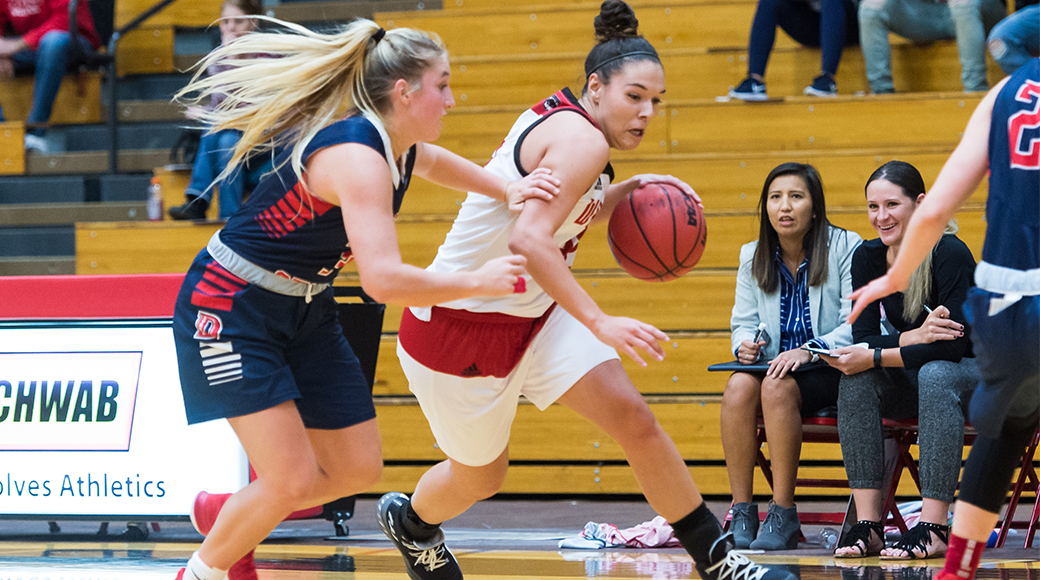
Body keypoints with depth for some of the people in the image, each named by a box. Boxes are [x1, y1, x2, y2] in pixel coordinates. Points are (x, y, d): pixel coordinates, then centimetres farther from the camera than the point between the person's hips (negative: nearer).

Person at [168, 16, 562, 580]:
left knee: (358, 470, 9)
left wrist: (507, 190, 12)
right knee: (294, 482, -15)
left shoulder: (395, 147, 1)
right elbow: (384, 279, -37)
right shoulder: (357, 157, -28)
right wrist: (479, 282, -25)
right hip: (231, 309, -10)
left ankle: (223, 515, 31)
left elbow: (433, 161, 28)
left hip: (303, 311, 10)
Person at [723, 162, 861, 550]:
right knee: (739, 387, -30)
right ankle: (742, 514, -27)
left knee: (777, 387, -35)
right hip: (774, 365, 4)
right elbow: (743, 322, 16)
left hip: (832, 372, -4)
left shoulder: (845, 248, -5)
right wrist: (744, 344, -9)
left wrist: (809, 351, -26)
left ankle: (783, 516, -28)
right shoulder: (753, 257, 10)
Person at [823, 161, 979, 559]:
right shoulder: (868, 258, -4)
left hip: (973, 373, -5)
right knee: (856, 379, -26)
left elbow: (951, 346, -26)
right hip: (910, 382, 5)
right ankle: (868, 524, -31)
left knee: (935, 375, -38)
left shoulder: (951, 254, -21)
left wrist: (873, 357, -30)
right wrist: (913, 337, -31)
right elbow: (864, 339, -10)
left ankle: (933, 529, -42)